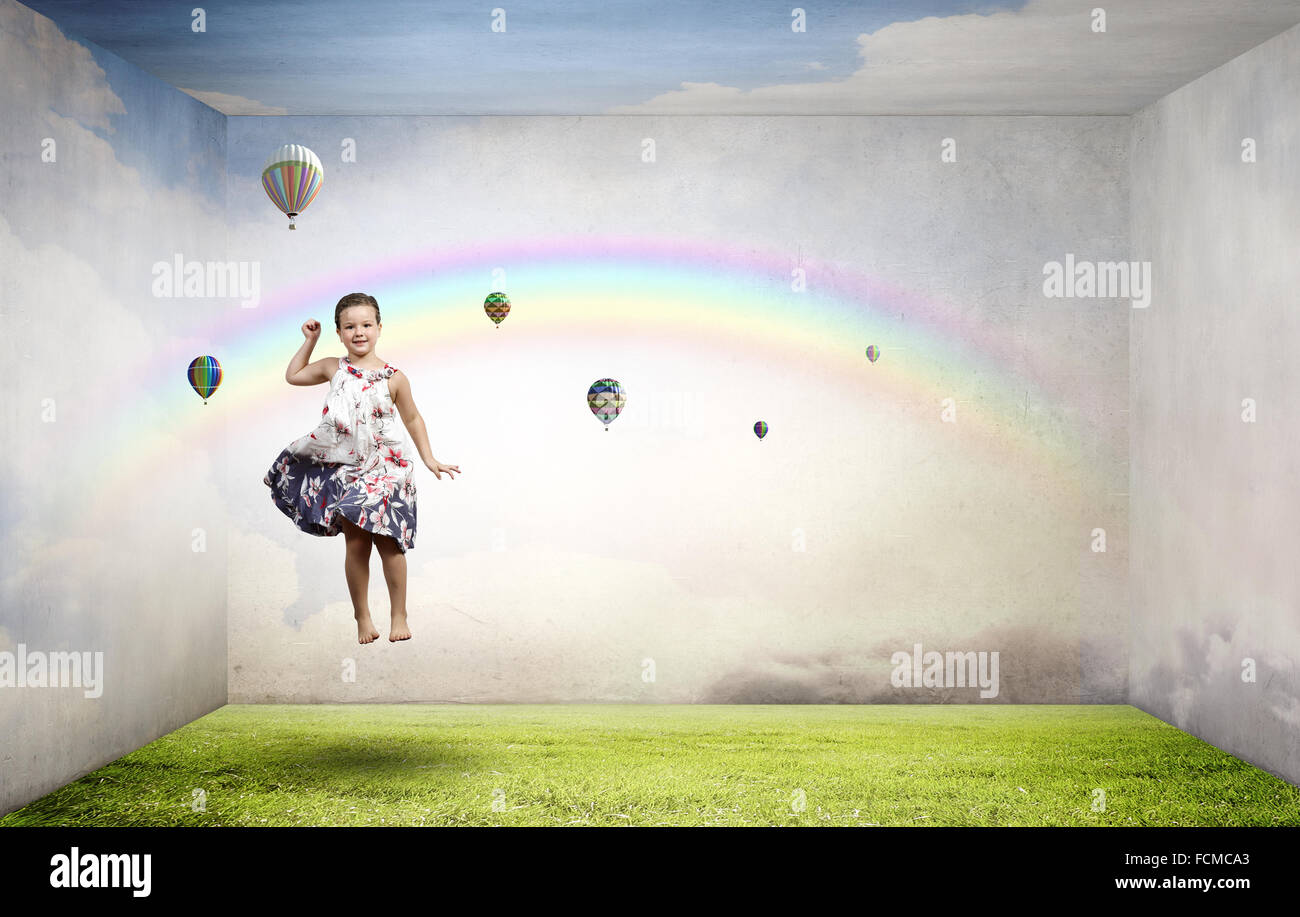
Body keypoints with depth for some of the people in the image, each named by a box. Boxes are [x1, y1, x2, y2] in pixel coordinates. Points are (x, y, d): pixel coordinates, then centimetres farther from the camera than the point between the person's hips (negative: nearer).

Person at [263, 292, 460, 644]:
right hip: (345, 471, 1)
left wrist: (430, 461, 8)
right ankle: (362, 617, 16)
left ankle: (399, 615, 13)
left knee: (389, 544, 1)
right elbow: (293, 376, 21)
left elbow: (412, 419, 9)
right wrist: (309, 340, 15)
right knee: (356, 546, 3)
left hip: (385, 469, -1)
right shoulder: (333, 368, 3)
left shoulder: (393, 377, -3)